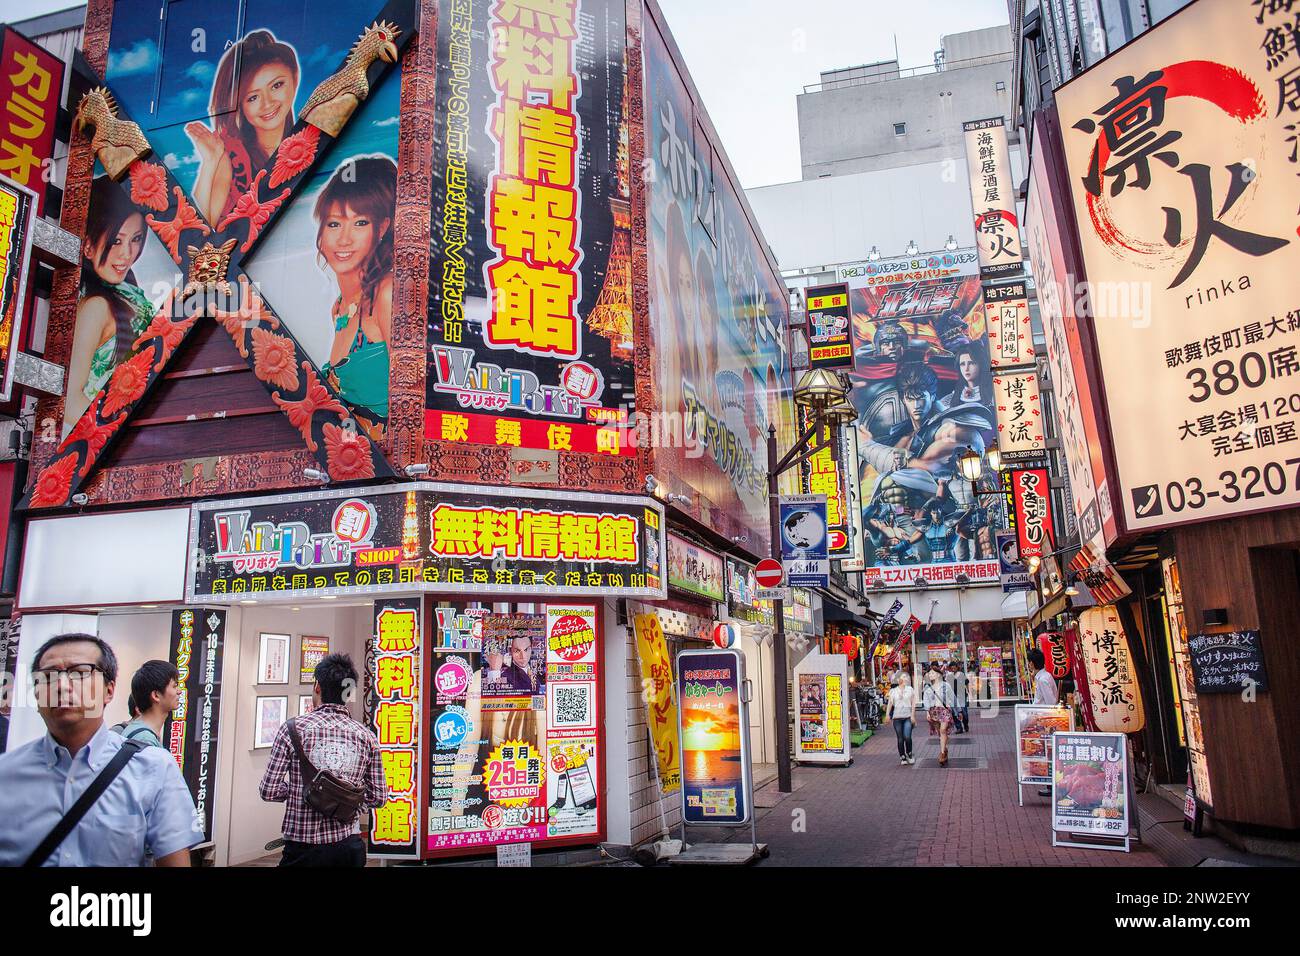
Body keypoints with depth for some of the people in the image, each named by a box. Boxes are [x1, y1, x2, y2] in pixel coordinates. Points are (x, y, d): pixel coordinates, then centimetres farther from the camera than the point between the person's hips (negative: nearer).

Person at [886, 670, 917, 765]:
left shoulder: (910, 689, 8)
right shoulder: (893, 691, 10)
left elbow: (913, 704, 6)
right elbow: (890, 703, 6)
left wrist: (912, 715, -3)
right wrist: (887, 714, -7)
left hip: (907, 717, -1)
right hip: (897, 717, 1)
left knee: (907, 737, -15)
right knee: (900, 739, 1)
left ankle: (909, 754, 9)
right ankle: (902, 757, 11)